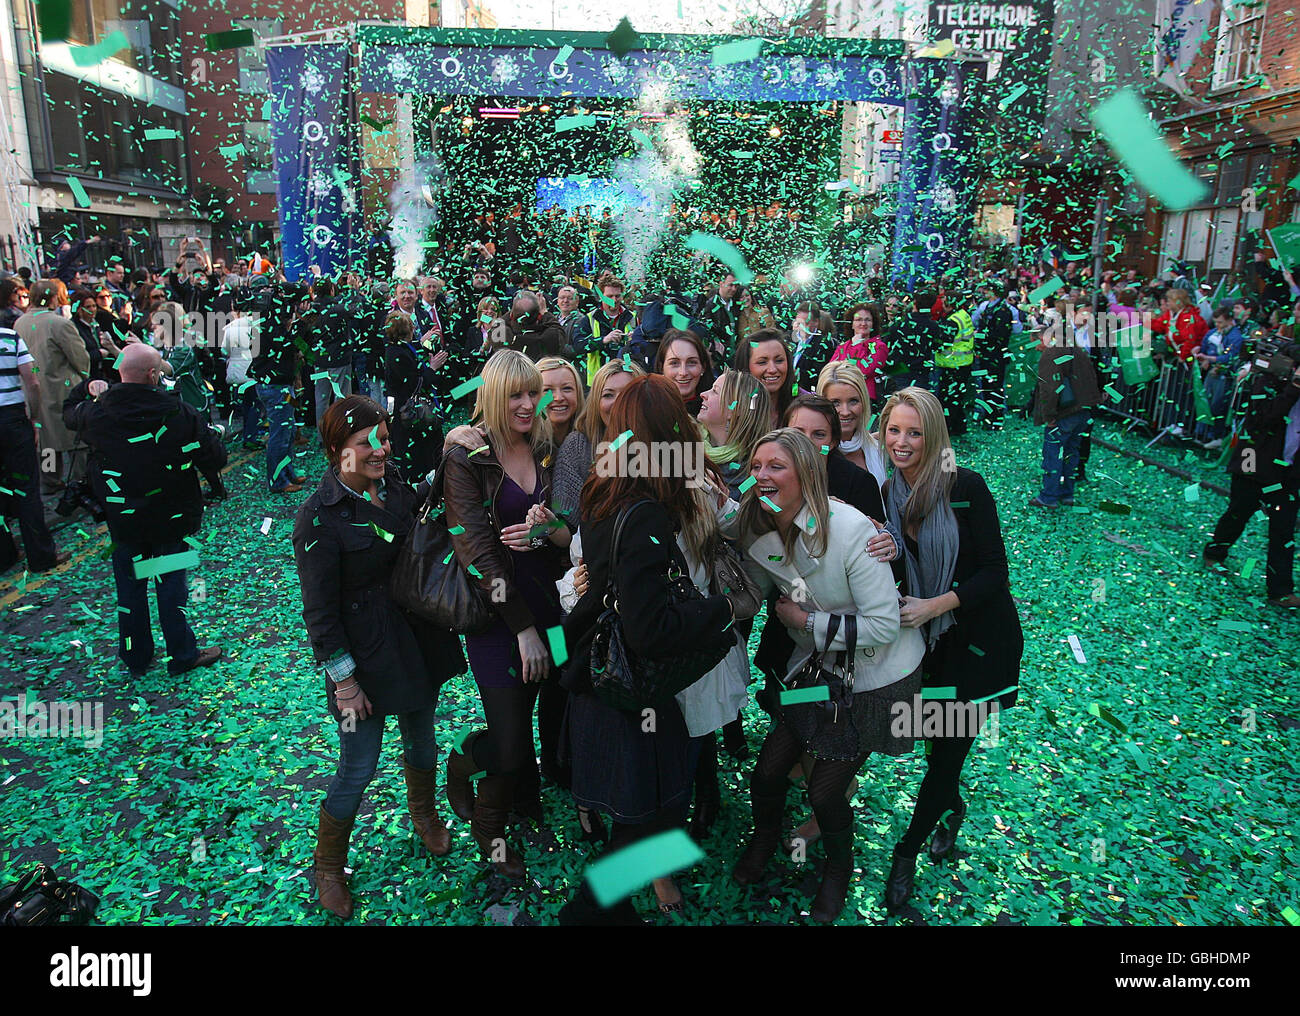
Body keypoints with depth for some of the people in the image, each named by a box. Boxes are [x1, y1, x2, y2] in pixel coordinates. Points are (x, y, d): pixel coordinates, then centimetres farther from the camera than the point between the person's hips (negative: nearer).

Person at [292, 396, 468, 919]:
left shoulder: (394, 483, -1)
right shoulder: (319, 517, -19)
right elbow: (319, 611, -16)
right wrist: (344, 680, -14)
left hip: (417, 637, 6)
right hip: (365, 654, -6)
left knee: (421, 738, 23)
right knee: (357, 770, 7)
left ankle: (424, 815, 53)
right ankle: (327, 867, 33)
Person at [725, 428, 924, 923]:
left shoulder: (850, 529, -28)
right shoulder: (760, 532, -9)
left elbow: (884, 626, -26)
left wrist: (806, 621, -19)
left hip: (873, 677, -5)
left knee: (825, 790, 3)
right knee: (766, 773, 5)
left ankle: (839, 867, 37)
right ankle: (765, 837, 41)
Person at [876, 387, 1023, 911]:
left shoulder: (966, 486, -18)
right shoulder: (888, 495, -3)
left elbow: (995, 570, -17)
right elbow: (902, 573, 3)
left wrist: (933, 606, -26)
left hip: (980, 634, -4)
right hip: (928, 637, 4)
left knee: (950, 744, 2)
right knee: (935, 735, 14)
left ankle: (907, 850, 19)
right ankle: (953, 808, 45)